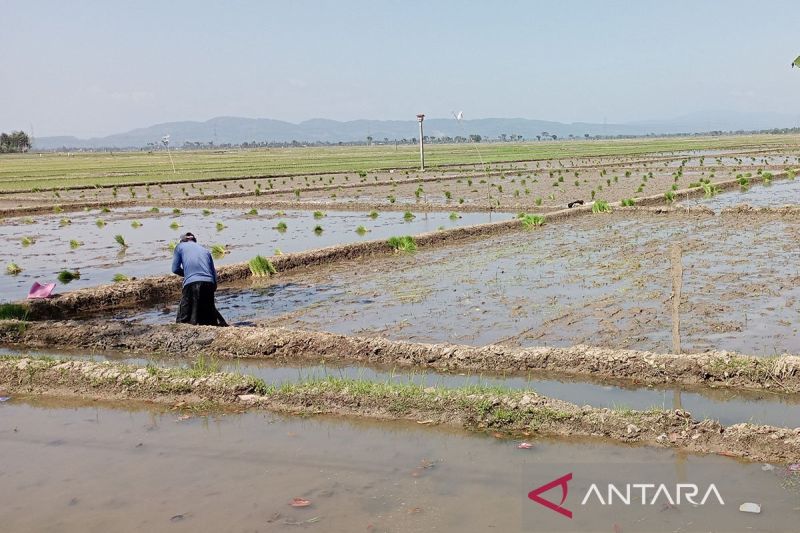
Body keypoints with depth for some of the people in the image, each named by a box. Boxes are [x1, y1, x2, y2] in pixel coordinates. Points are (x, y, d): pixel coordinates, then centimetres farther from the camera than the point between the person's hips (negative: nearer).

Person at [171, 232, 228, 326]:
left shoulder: (180, 246, 19)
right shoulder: (205, 250, 28)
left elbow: (175, 269, 13)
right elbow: (214, 272, 23)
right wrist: (213, 288, 27)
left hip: (191, 283, -4)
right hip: (209, 283, 4)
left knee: (183, 320, -3)